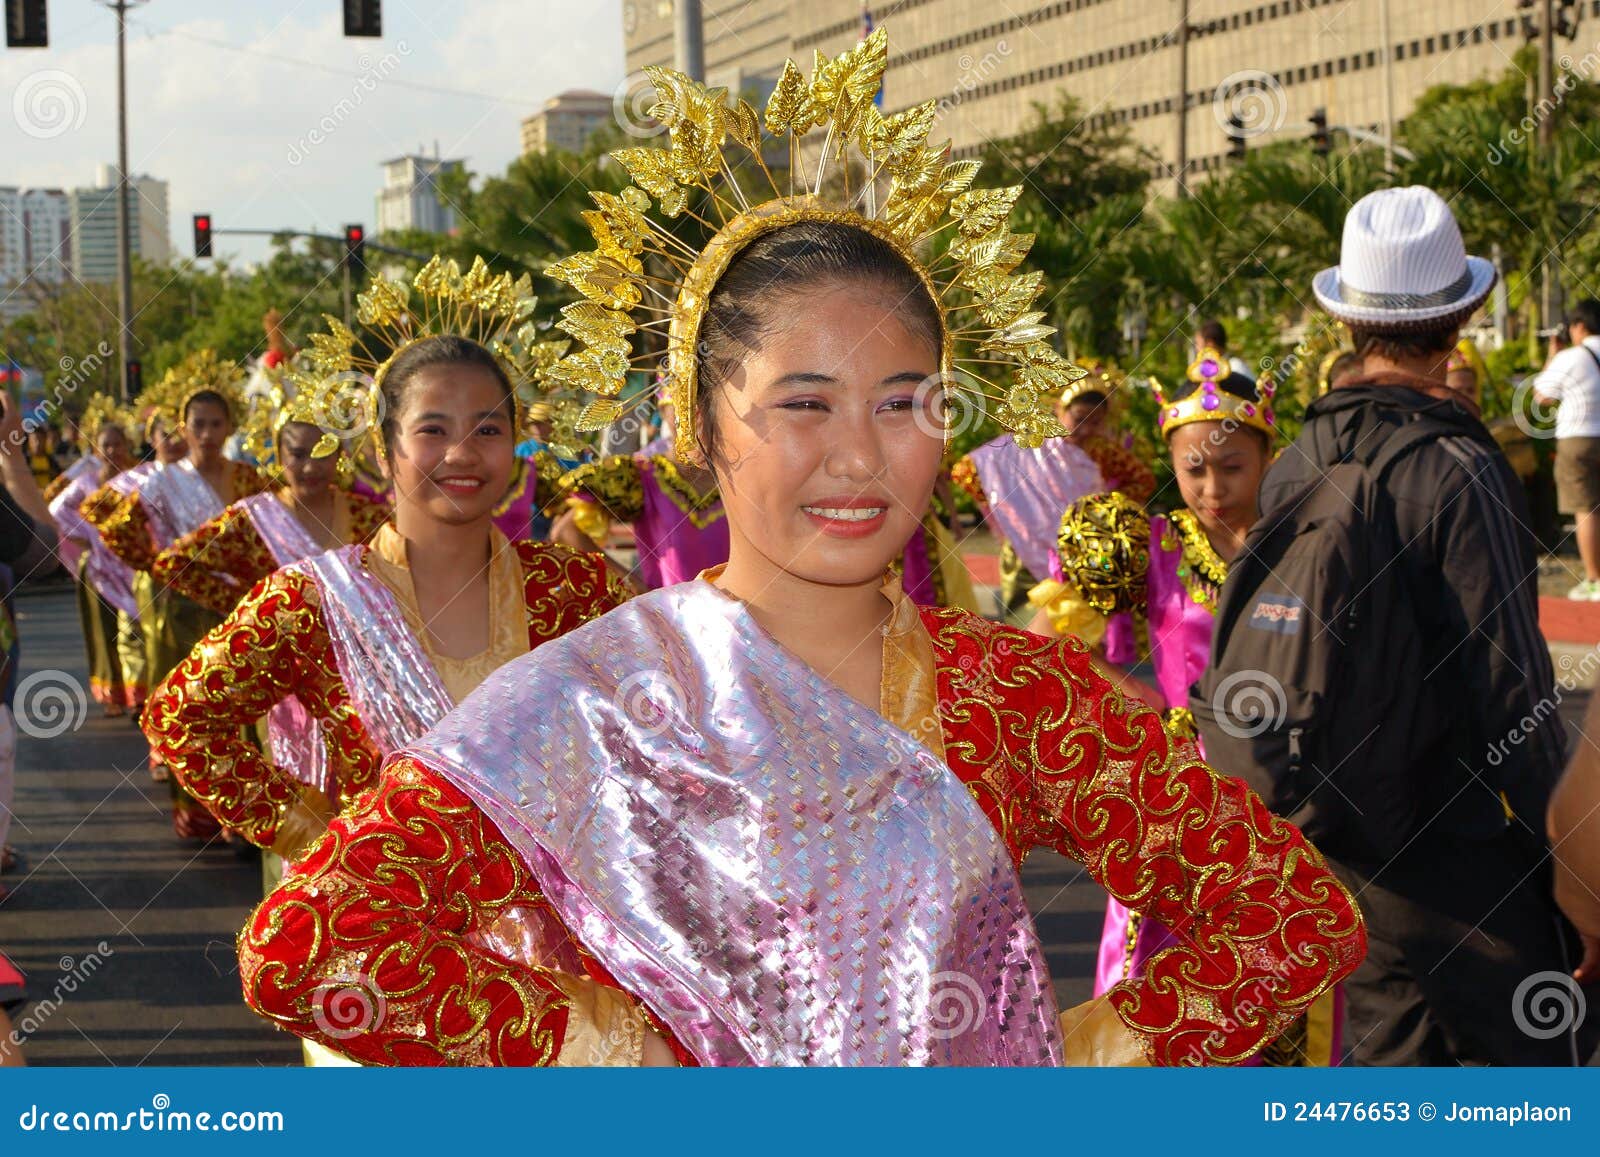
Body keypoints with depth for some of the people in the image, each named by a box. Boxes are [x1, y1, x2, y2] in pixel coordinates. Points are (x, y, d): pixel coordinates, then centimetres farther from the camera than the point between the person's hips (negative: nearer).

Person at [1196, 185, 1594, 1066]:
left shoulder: (1295, 466, 3)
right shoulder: (1456, 471, -17)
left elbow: (1270, 649, 9)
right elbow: (1511, 682, -16)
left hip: (1333, 845, 7)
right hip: (1453, 852, -7)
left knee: (1388, 1049, 17)